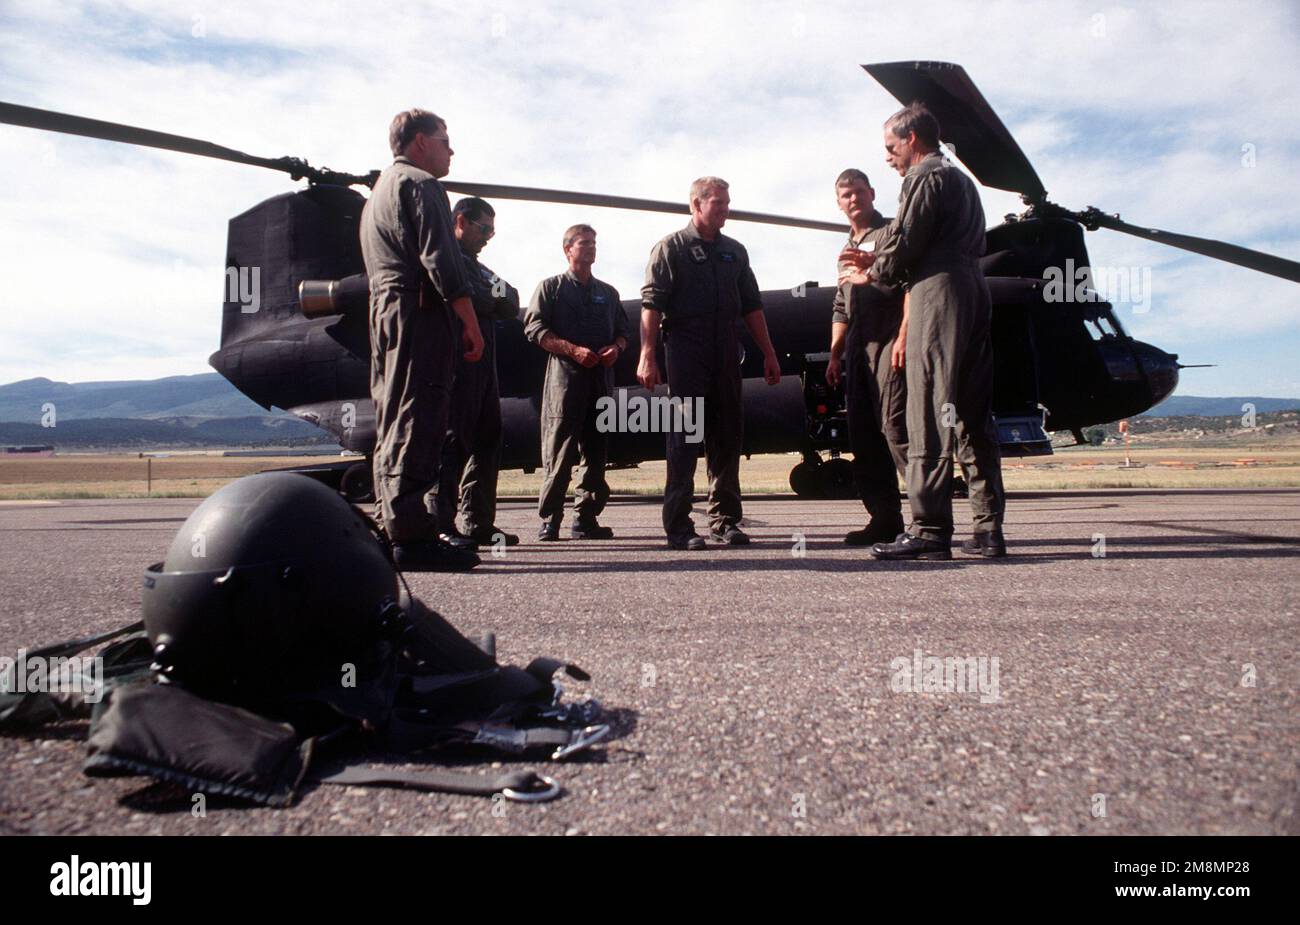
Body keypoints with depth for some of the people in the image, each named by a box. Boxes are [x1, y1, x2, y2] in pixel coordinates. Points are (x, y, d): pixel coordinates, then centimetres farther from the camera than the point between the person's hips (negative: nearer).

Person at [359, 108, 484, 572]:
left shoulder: (377, 193, 28)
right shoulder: (421, 185, -2)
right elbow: (441, 261, -14)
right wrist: (471, 324, -13)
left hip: (384, 313, 10)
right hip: (420, 313, -10)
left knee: (394, 424, 8)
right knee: (417, 424, -14)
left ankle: (392, 529, 11)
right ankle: (412, 535, -17)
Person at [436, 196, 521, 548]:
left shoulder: (477, 267, 27)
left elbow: (512, 307, 16)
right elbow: (468, 299, -18)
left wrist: (497, 295, -4)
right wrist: (495, 297, 0)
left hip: (483, 364, 9)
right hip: (456, 363, -9)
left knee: (487, 439, 9)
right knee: (451, 439, -11)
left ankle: (478, 522, 14)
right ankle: (441, 525, -10)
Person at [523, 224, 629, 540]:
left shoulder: (608, 292, 23)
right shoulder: (551, 287, 8)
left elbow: (623, 331, 23)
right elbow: (535, 329, -2)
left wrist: (616, 348, -1)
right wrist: (574, 350, -14)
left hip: (602, 376, 5)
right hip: (565, 374, -5)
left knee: (596, 449, 4)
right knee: (559, 449, -9)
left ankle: (586, 517, 10)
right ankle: (549, 519, -5)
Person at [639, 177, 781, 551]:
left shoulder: (735, 251, 18)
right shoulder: (671, 248, 2)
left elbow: (751, 306, 19)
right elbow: (651, 305, -7)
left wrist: (768, 353, 12)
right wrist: (647, 355, -18)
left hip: (726, 356, 6)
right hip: (686, 352, -5)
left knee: (728, 435, 7)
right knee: (684, 436, -5)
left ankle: (725, 518, 16)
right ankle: (678, 525, -1)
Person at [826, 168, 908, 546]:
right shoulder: (848, 249, 26)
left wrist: (904, 336, -20)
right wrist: (835, 354, 19)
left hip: (888, 341, -8)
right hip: (858, 349, 8)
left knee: (895, 425, -17)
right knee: (864, 436, 5)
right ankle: (885, 519, 10)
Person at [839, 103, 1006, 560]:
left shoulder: (924, 175, -1)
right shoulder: (962, 179, 29)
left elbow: (904, 242, -8)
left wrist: (873, 273, 10)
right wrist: (877, 260, 23)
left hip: (938, 291, -9)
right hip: (975, 291, 10)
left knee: (929, 416, -12)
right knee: (973, 416, 7)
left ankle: (930, 529, -14)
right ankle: (989, 528, 6)